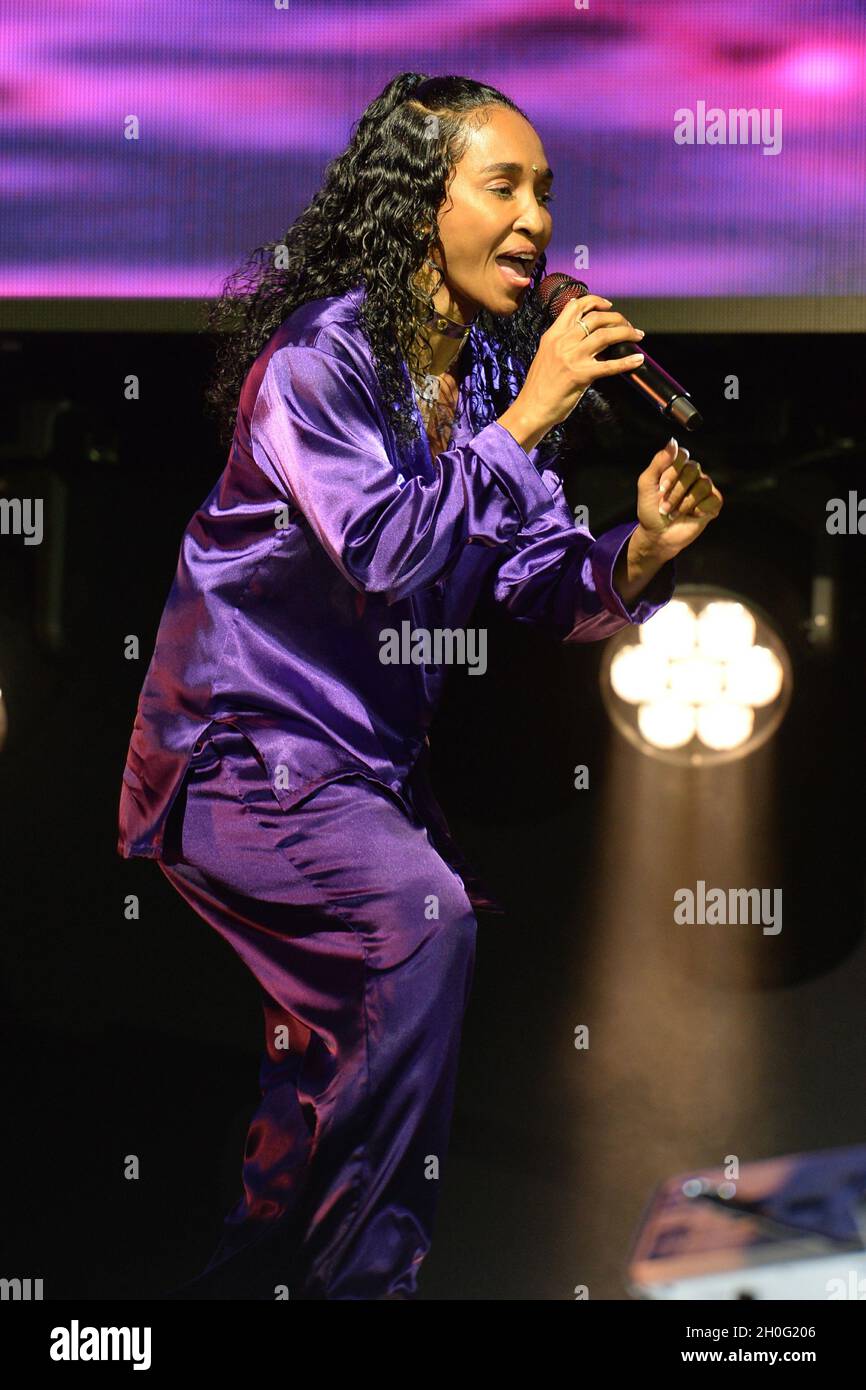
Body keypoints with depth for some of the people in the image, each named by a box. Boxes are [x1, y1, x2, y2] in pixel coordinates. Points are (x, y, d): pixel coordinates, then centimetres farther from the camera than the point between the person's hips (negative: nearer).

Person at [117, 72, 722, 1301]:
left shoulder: (495, 371, 6)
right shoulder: (313, 359, -16)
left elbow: (542, 585, 4)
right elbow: (388, 555, -27)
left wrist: (640, 553, -15)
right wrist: (526, 419, -25)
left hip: (372, 759, 8)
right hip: (239, 749, -8)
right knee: (421, 917, -27)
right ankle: (357, 1268, -14)